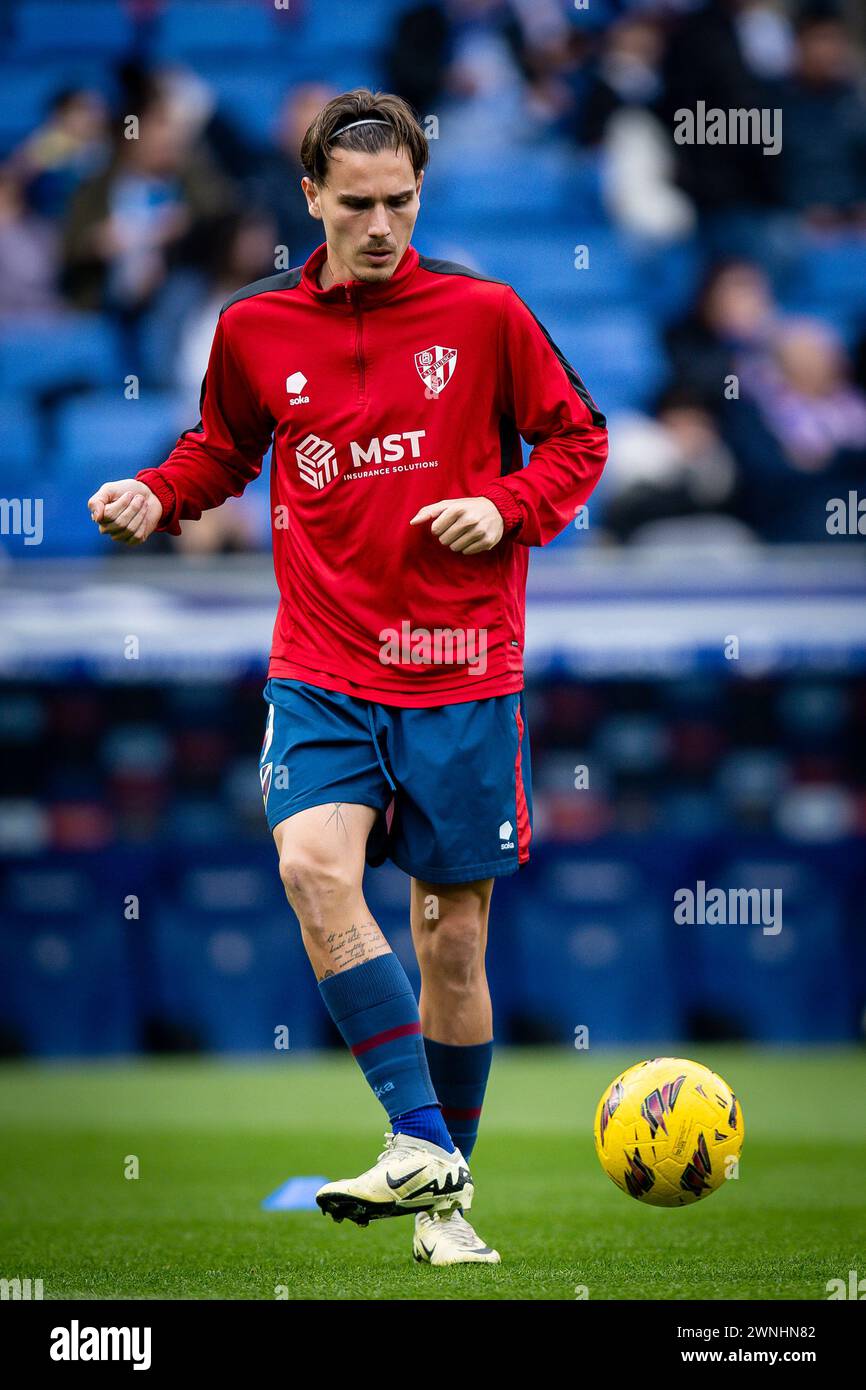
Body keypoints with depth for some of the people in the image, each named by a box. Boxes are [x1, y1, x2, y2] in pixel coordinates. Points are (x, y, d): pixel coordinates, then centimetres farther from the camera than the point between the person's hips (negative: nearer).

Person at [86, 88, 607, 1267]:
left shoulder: (483, 315, -2)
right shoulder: (255, 329, 4)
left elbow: (578, 439, 7)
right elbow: (223, 448, 21)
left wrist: (506, 506, -10)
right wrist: (158, 497, 1)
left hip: (462, 679, -1)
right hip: (322, 675, 1)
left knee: (453, 945, 4)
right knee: (314, 866, -26)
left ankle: (446, 1199, 20)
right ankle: (421, 1143, -26)